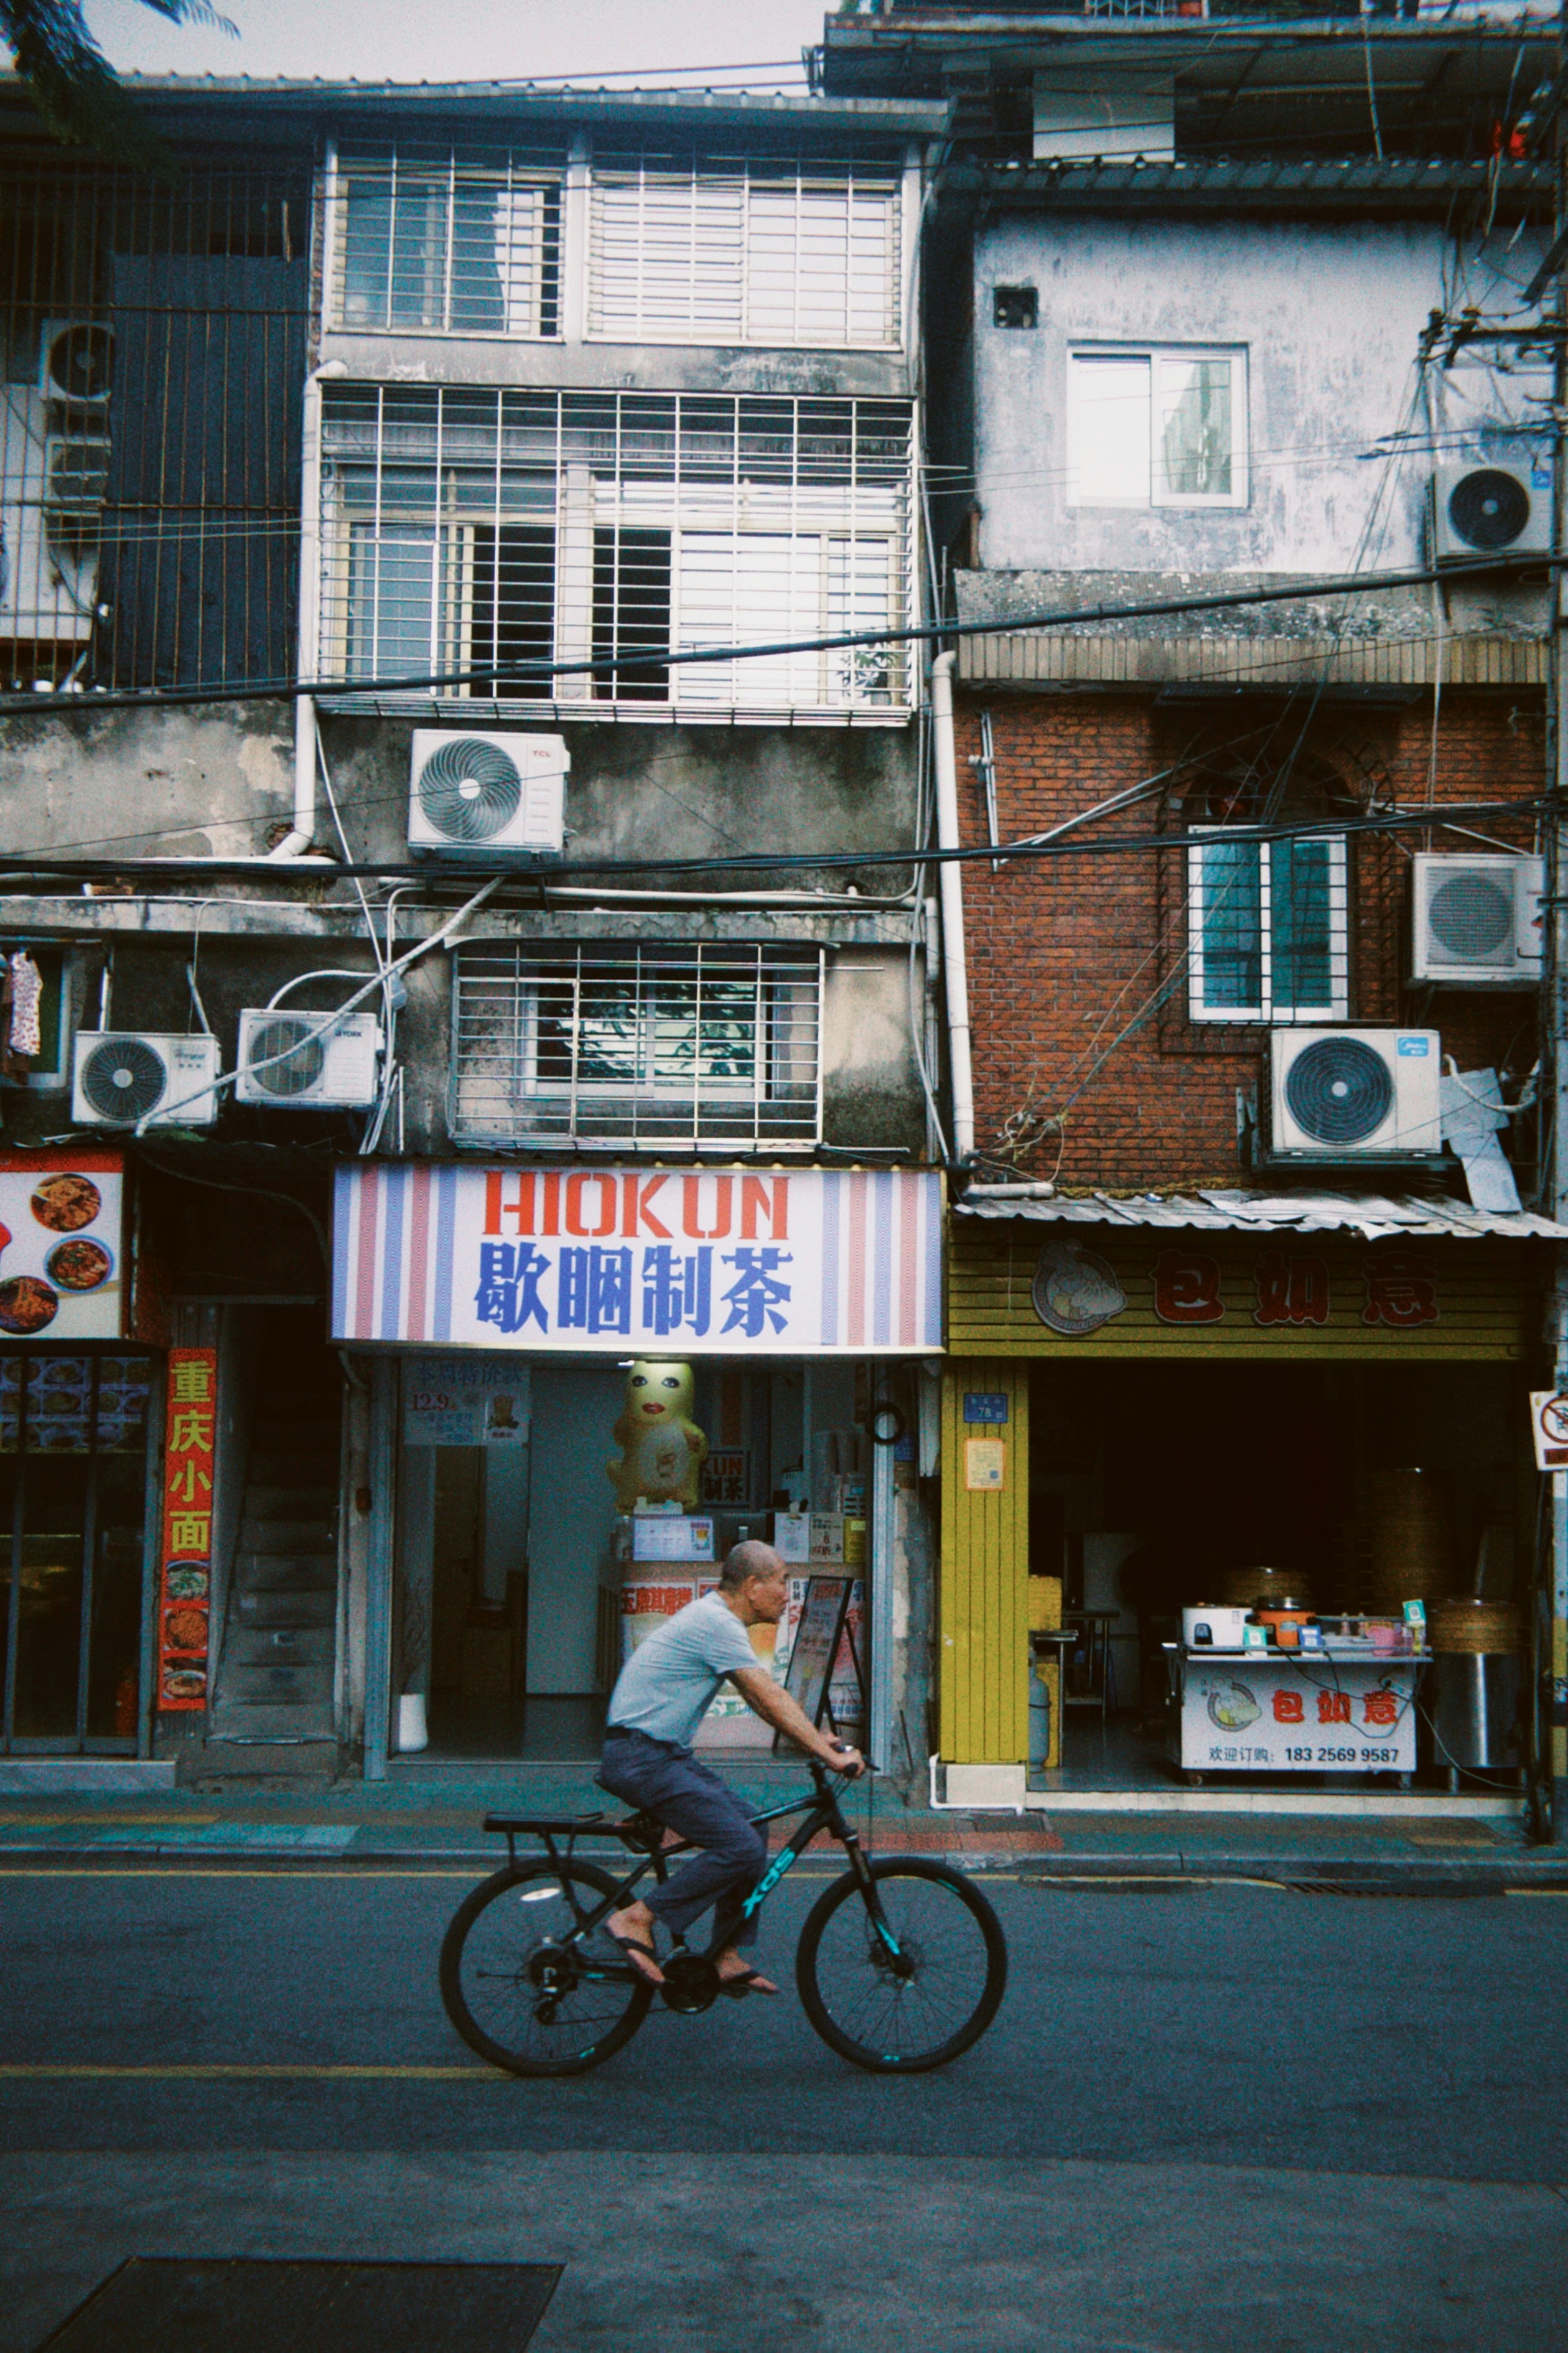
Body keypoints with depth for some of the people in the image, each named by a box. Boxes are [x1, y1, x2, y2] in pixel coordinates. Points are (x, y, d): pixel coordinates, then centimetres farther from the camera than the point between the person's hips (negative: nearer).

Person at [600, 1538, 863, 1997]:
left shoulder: (716, 1618, 16)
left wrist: (816, 1740, 14)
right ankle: (638, 1919, -9)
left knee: (749, 1832, 11)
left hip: (663, 1754, 11)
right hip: (640, 1757, -11)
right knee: (741, 1846, -17)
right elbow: (772, 1699, -21)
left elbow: (760, 1700, 22)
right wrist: (830, 1755, -20)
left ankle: (728, 1959, 13)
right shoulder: (717, 1624, -17)